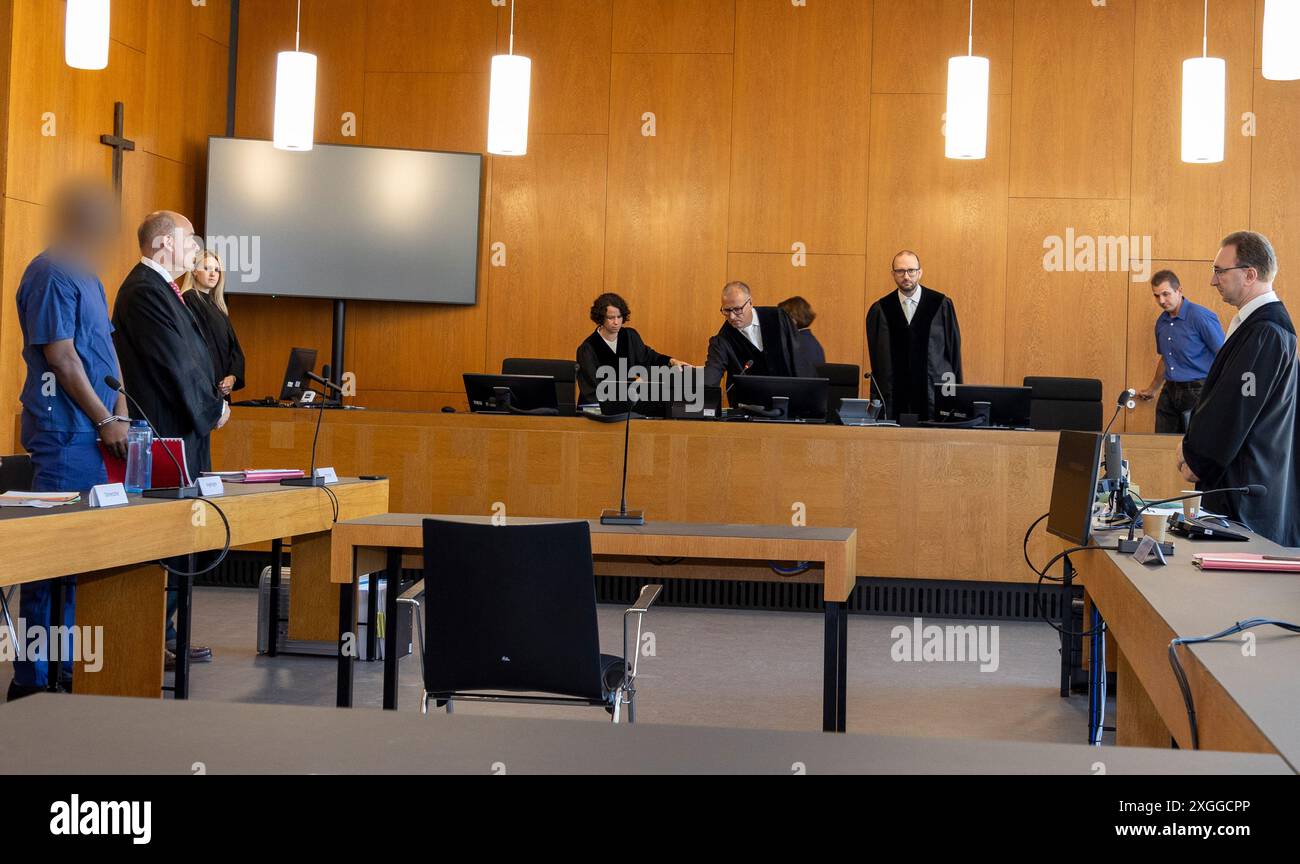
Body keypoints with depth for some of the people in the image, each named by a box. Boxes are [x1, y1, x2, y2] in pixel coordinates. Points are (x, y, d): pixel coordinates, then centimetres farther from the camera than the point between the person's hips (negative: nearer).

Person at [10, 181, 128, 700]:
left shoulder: (86, 276, 18)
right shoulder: (51, 276, -11)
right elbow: (60, 355, -16)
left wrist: (121, 413, 10)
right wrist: (105, 420, -14)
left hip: (94, 432, 10)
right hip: (66, 434, -9)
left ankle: (71, 664, 19)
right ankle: (32, 678, -1)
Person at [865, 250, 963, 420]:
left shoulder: (941, 305, 2)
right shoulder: (879, 310, 6)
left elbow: (954, 349, 4)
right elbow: (877, 360, 9)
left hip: (935, 396, -1)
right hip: (894, 398, 1)